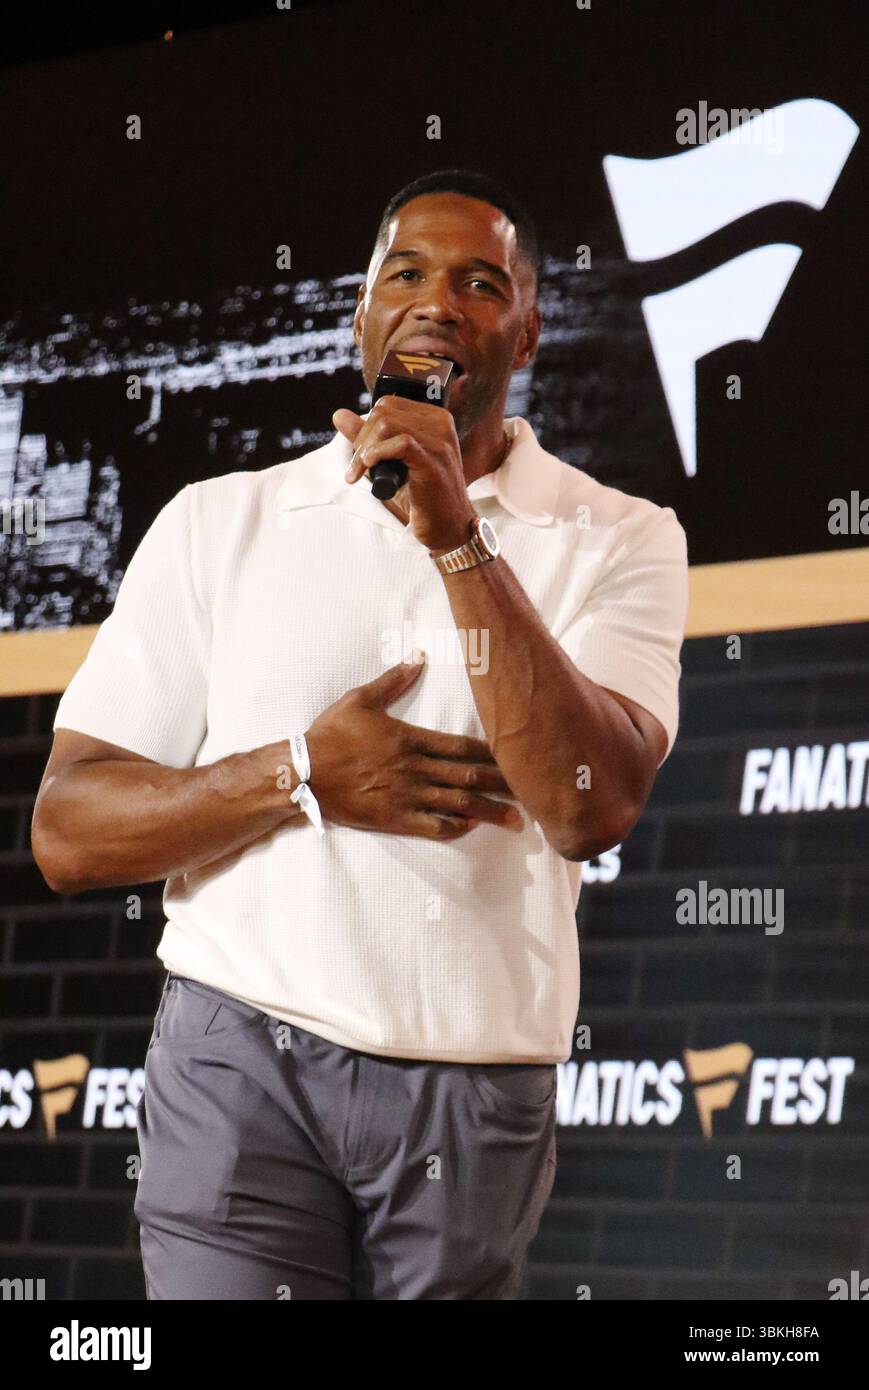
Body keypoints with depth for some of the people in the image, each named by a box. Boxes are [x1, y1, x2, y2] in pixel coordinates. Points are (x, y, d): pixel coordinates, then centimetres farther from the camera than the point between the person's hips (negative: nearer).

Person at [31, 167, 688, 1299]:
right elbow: (67, 834, 2)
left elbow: (592, 808, -14)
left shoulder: (618, 540, 3)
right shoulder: (221, 522, 6)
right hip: (242, 1066, 0)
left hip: (477, 1093, 1)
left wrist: (458, 538, -17)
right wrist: (303, 774, -11)